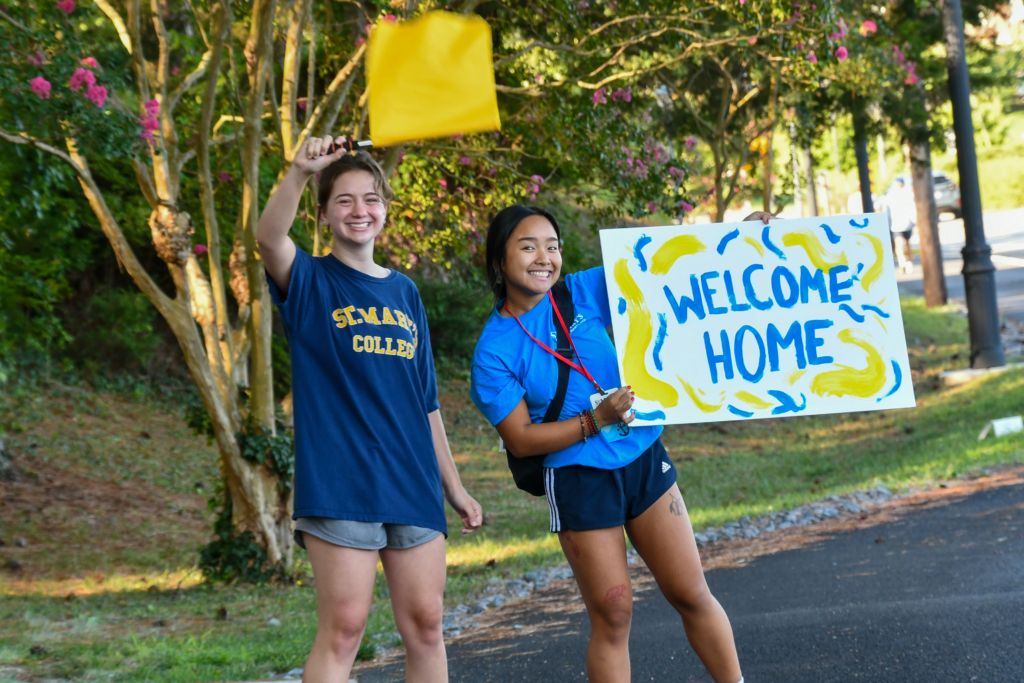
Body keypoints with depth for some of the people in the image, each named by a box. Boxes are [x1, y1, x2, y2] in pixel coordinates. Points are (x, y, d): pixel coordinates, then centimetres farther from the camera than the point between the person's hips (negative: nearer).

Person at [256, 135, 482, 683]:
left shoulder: (404, 292, 16)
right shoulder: (309, 282, 2)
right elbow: (268, 237, -22)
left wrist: (453, 486, 18)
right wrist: (299, 172, -39)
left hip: (411, 483, 5)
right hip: (340, 484, -5)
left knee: (425, 625, 6)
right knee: (343, 628, -9)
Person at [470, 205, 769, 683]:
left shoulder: (582, 291, 0)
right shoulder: (493, 351, -8)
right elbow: (520, 439, -10)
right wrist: (595, 420, -19)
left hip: (642, 459, 3)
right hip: (579, 479, -3)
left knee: (691, 594, 6)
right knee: (612, 616, 1)